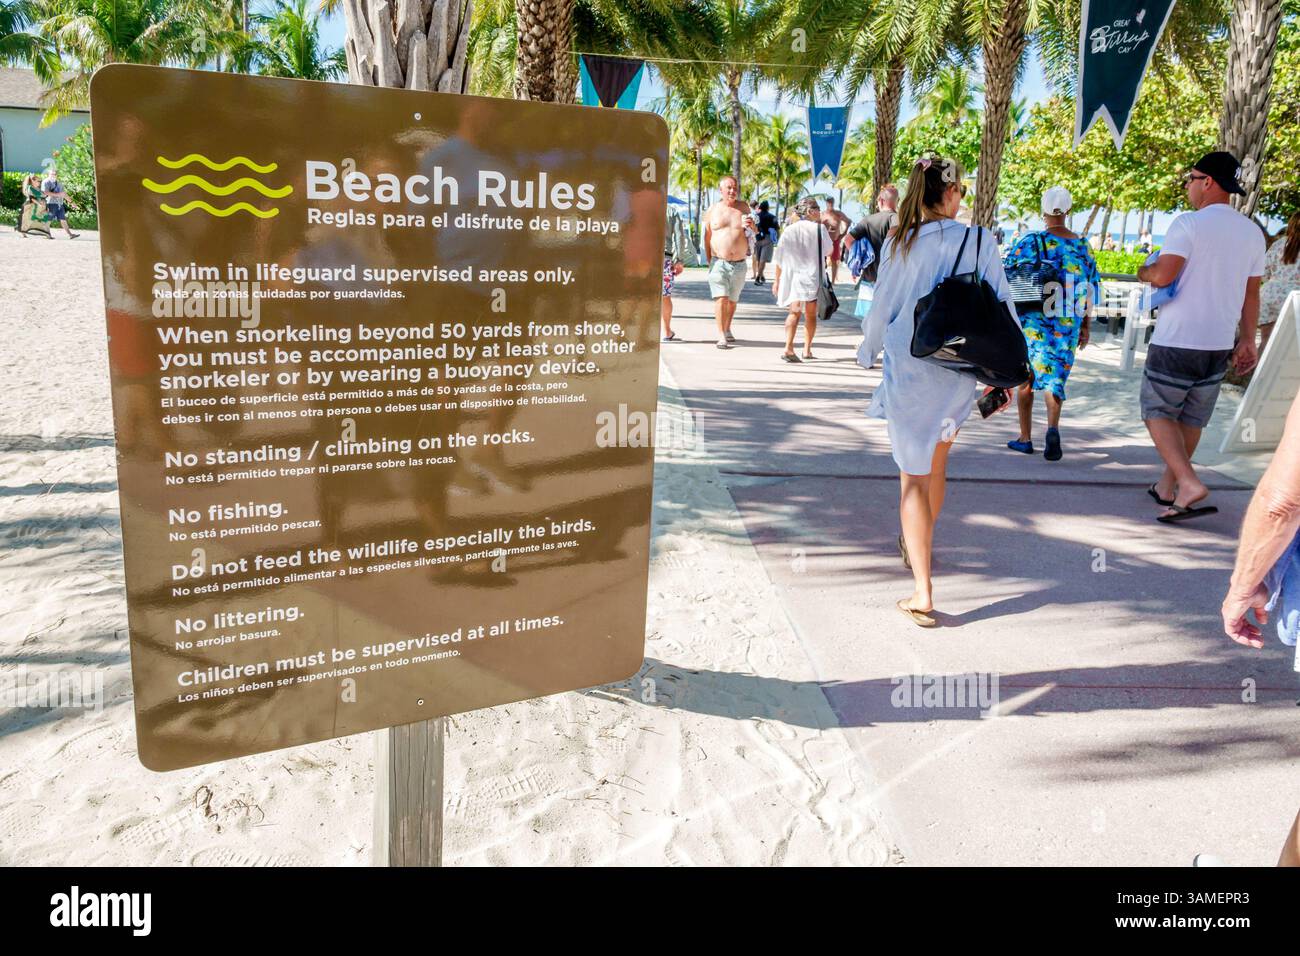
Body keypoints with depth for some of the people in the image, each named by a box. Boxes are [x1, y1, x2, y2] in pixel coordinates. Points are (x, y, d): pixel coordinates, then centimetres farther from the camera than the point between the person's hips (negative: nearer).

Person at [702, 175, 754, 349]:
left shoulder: (743, 207, 7)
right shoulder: (713, 209, 4)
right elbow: (707, 236, 8)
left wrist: (752, 225, -10)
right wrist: (709, 260, 3)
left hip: (739, 263, 2)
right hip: (719, 262, -2)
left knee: (732, 300, 14)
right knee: (721, 298, -14)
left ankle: (727, 329, 33)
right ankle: (721, 337, -16)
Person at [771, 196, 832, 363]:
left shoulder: (789, 230, 3)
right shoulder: (819, 229, -5)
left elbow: (780, 258, 3)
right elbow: (828, 249, 12)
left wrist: (777, 281, 10)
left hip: (791, 277, 2)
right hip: (813, 276, -2)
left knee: (794, 312, 0)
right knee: (811, 314, 12)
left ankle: (789, 348, -19)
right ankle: (807, 349, 19)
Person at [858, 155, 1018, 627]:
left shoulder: (900, 244, -6)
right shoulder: (980, 242, -3)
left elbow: (881, 309, 0)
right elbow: (1002, 307, -1)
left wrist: (867, 352, 18)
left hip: (908, 371, -2)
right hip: (958, 375, 3)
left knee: (914, 476, 1)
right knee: (936, 464, 24)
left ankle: (923, 594, -5)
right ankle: (918, 545, 47)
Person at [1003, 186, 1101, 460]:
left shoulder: (1030, 242, -6)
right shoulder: (1082, 247, 6)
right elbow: (1092, 290, 10)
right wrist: (1085, 327, 18)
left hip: (1032, 322, -2)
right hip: (1068, 326, 2)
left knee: (1025, 378, 9)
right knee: (1054, 378, 5)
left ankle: (1025, 438, 15)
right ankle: (1053, 428, -21)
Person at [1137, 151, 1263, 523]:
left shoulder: (1189, 223, -12)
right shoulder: (1252, 232, 10)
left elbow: (1163, 276, -20)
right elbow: (1251, 293, 13)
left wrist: (1143, 271, 3)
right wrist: (1247, 340, 17)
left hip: (1177, 341, -7)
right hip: (1220, 345, 7)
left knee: (1158, 412, 3)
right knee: (1191, 418, 15)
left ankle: (1189, 484, -14)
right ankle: (1167, 487, 26)